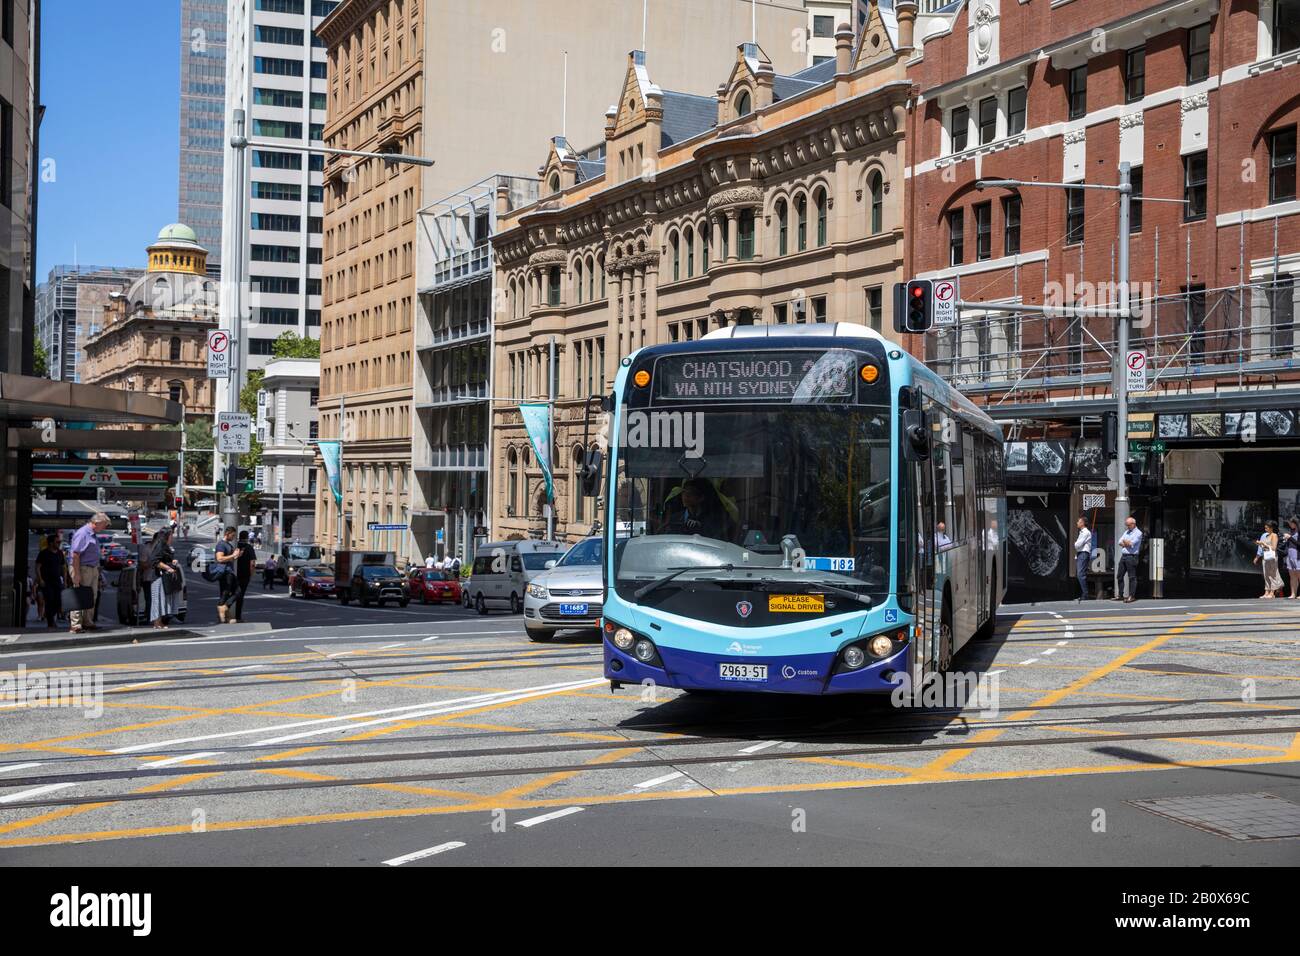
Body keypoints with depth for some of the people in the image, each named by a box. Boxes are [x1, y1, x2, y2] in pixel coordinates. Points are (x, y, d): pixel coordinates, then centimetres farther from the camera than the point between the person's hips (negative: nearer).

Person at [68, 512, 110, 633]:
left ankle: (88, 622, 20)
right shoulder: (82, 534, -15)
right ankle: (76, 625, -6)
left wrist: (97, 570, 17)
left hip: (93, 569, 10)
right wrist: (76, 574, -22)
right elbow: (75, 555, -19)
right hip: (83, 569, -10)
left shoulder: (94, 535, 14)